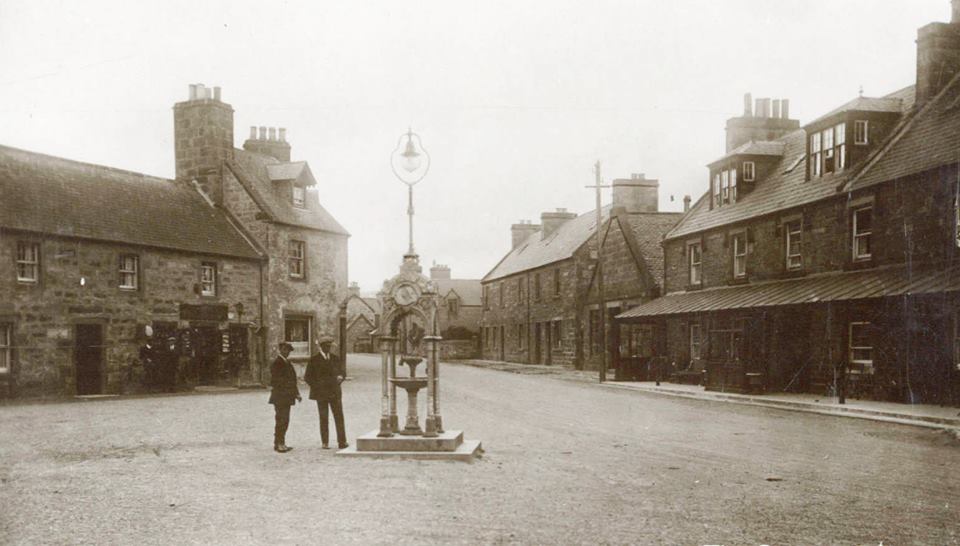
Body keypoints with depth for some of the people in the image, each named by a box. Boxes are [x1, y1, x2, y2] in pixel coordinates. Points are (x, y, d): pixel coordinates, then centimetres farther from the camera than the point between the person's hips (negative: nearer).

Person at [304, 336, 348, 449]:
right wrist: (316, 387, -7)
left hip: (334, 392, 2)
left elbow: (343, 371, 18)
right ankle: (325, 443, 7)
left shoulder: (335, 358, 11)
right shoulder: (314, 360, 1)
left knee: (339, 417, -4)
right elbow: (307, 377, 3)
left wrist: (340, 377, -4)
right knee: (323, 419, 1)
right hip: (321, 393, -2)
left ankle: (342, 442, -3)